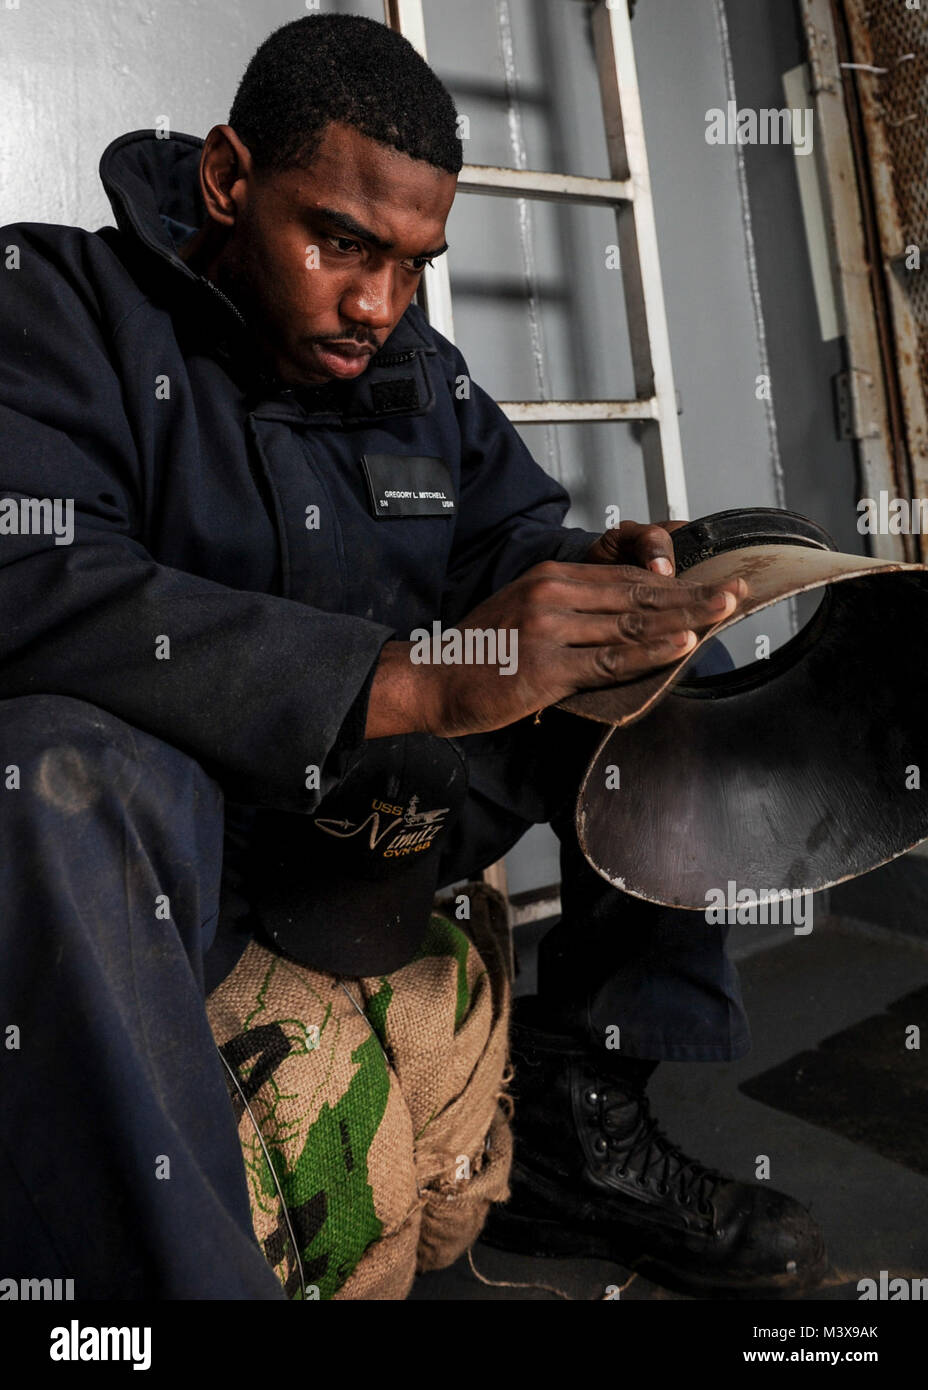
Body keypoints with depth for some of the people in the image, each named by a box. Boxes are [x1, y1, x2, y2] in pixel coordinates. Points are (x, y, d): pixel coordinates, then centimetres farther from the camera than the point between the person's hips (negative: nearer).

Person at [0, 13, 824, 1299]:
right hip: (151, 834, -5)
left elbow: (517, 531, 13)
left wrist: (599, 583, -14)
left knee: (666, 682, -2)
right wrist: (412, 679, -37)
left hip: (378, 806, 6)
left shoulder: (420, 371, 10)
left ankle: (588, 1133, -2)